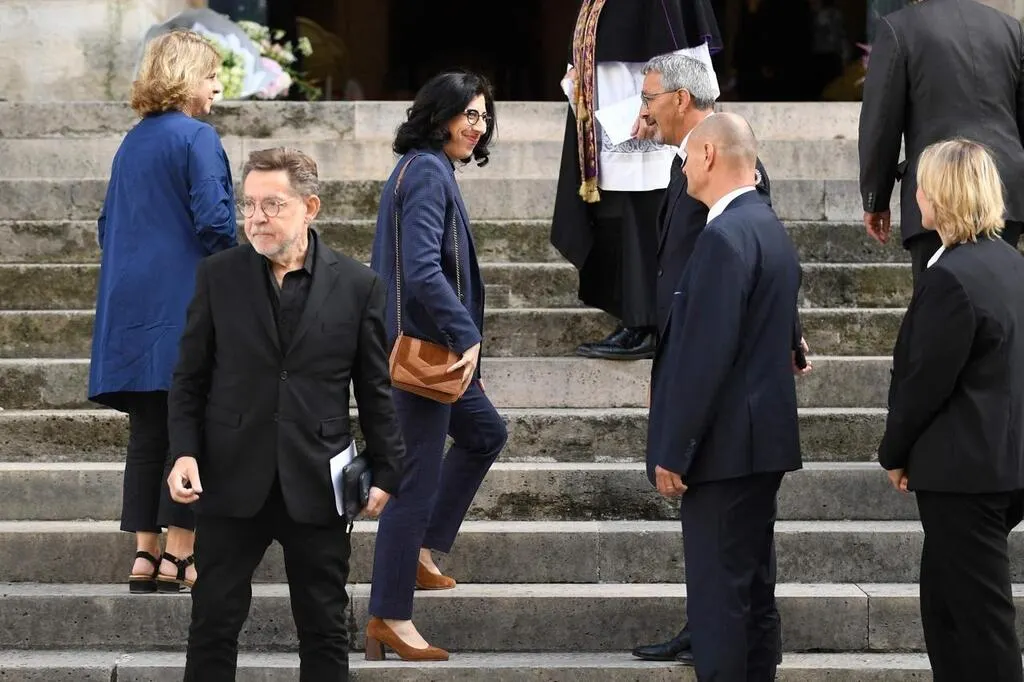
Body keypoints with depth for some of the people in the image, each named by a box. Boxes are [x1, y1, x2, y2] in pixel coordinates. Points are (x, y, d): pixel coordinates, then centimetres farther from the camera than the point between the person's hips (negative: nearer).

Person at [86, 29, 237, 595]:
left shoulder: (131, 144, 14)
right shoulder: (197, 138, -9)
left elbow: (109, 225, 18)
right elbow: (215, 223, -17)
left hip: (131, 309, 7)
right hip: (187, 305, -7)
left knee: (147, 433, 9)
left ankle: (144, 555, 7)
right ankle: (177, 557, -4)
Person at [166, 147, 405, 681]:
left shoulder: (358, 286, 0)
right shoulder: (218, 276, 2)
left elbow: (376, 391, 5)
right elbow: (189, 377, 5)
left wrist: (386, 473, 2)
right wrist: (184, 452, -7)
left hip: (316, 488, 0)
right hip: (232, 483, 0)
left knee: (325, 633, 6)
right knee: (213, 624, 4)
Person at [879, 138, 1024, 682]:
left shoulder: (950, 277, -20)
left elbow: (925, 380, -18)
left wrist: (894, 452, -2)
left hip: (964, 470, -9)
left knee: (980, 616, -2)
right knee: (944, 603, 18)